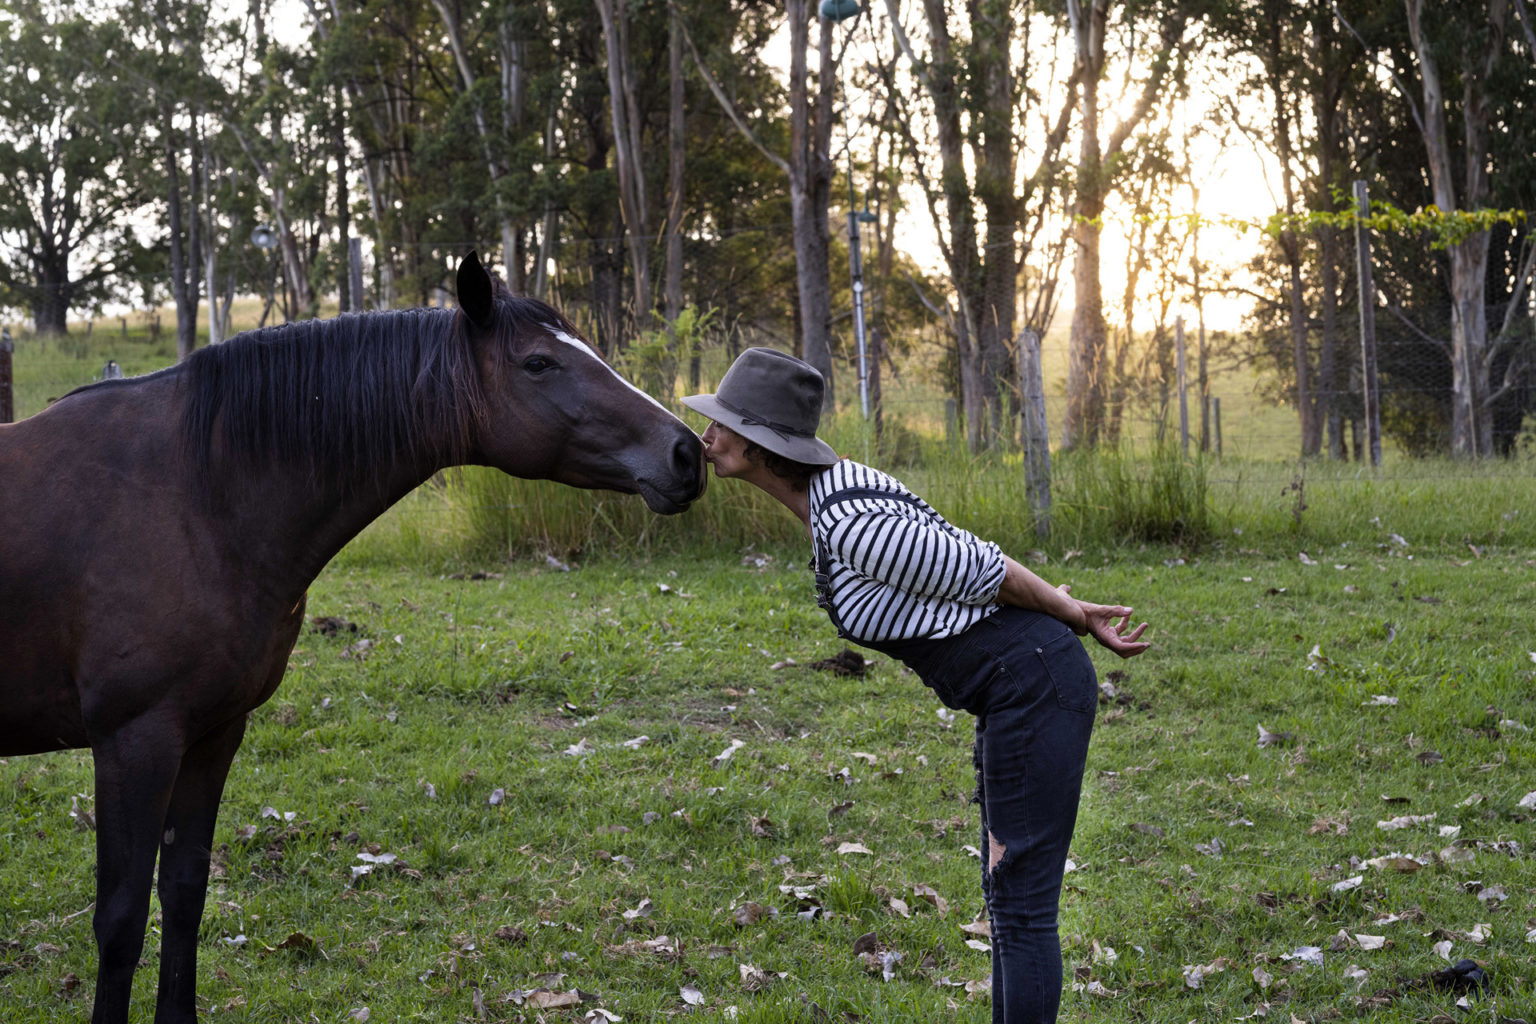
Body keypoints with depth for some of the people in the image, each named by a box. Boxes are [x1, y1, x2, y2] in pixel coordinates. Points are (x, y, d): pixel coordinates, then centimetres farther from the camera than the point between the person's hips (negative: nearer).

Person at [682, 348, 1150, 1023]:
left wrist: (1078, 620, 0)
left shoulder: (851, 526, -24)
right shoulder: (832, 495, 7)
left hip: (1036, 689, -10)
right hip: (1022, 686, 10)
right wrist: (1076, 617, 14)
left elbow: (985, 571, -15)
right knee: (1008, 893, 17)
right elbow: (964, 562, 12)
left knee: (1021, 903, -3)